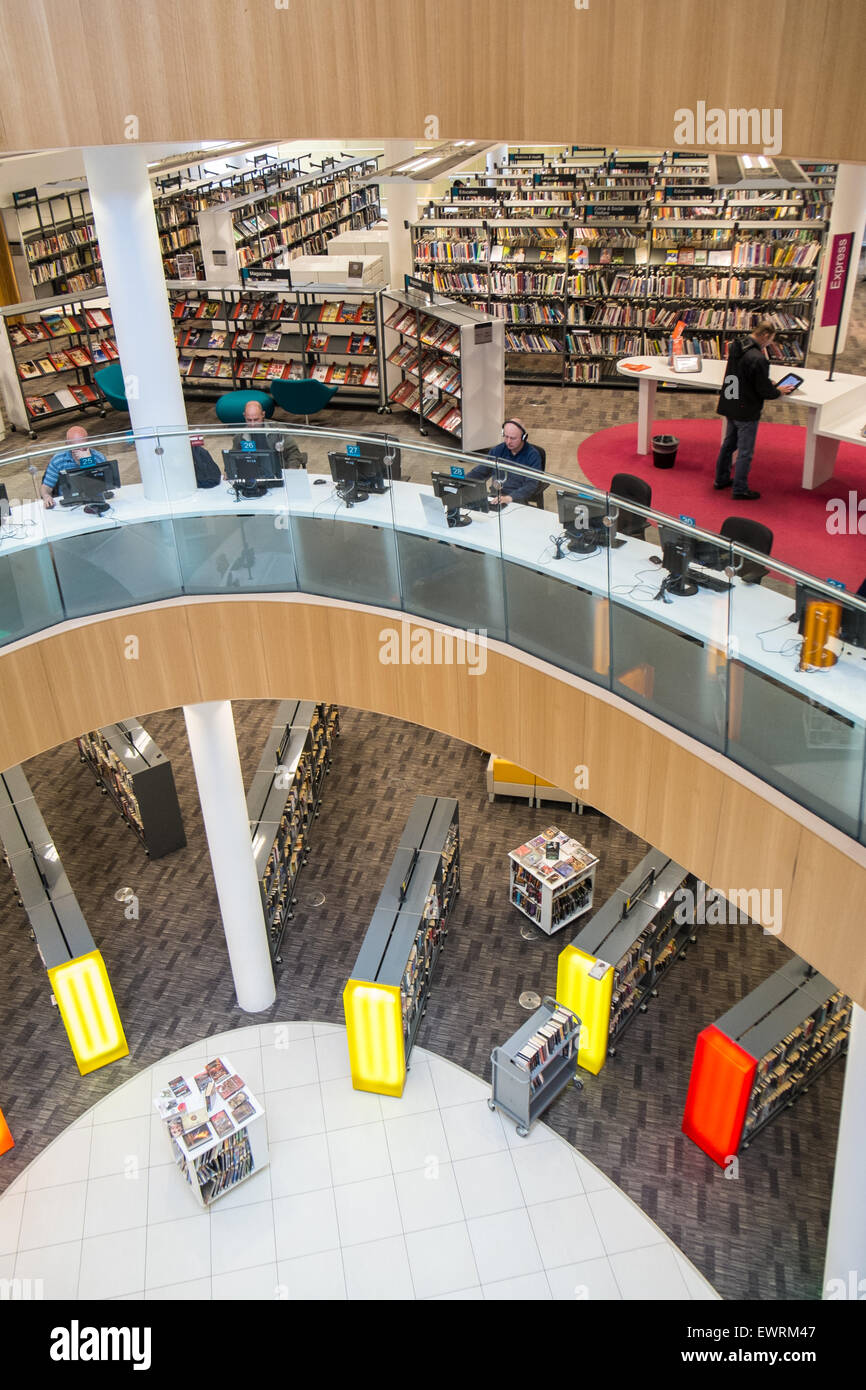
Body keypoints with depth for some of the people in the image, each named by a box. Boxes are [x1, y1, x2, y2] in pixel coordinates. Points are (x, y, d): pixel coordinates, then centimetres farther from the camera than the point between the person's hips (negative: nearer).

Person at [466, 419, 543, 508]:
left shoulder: (532, 455, -5)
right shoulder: (497, 450, 10)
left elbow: (531, 484, -17)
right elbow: (479, 472, 15)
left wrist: (509, 498, -33)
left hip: (518, 500, -4)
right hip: (494, 497, 4)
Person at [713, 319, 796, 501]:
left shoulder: (735, 348, 0)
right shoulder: (757, 358, -26)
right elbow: (764, 391, -19)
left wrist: (770, 385, 8)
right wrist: (779, 391, 1)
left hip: (730, 406, 8)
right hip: (747, 412, -8)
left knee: (728, 444, 22)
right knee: (745, 452, 2)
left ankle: (721, 479, 34)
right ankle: (740, 490, 10)